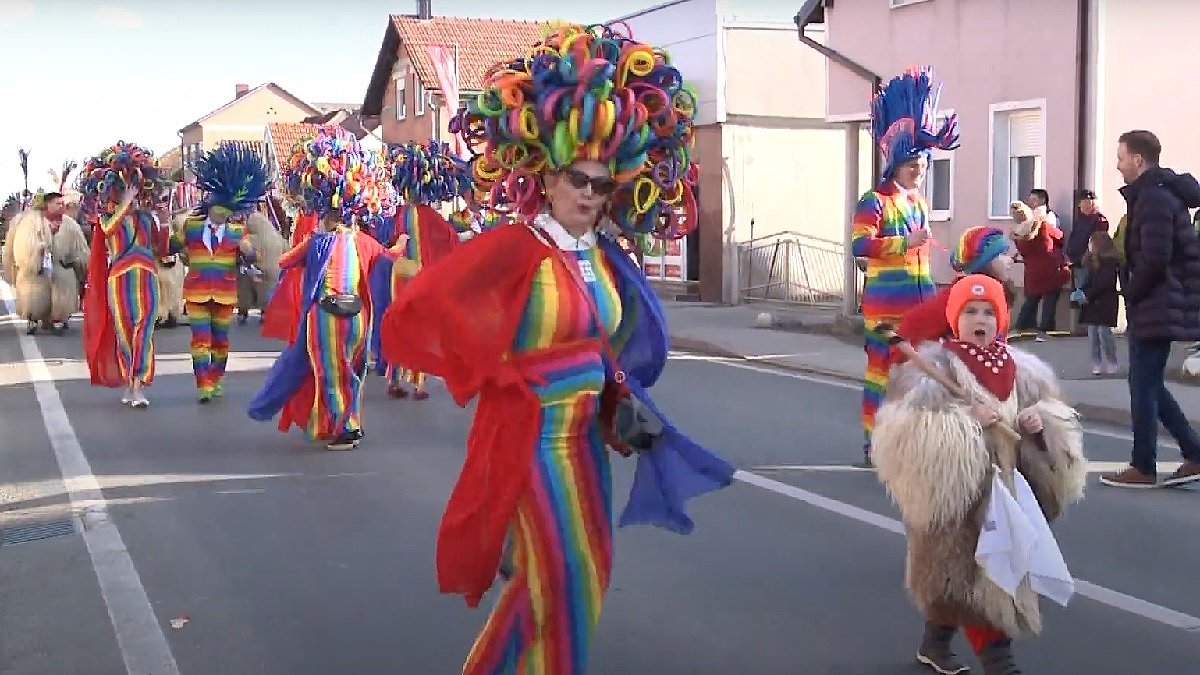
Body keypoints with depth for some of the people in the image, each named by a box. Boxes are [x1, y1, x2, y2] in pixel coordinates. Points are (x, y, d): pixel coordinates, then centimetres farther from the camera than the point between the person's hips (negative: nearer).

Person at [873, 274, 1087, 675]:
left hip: (1003, 486, 6)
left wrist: (1041, 421, -6)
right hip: (952, 492, -6)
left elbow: (1057, 416, 16)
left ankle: (935, 641, 34)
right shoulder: (933, 367, -12)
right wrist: (964, 420, -25)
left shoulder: (1022, 369, 6)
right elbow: (906, 430, -22)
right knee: (973, 572, -5)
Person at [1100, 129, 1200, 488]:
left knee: (1143, 385, -1)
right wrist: (1137, 294, 12)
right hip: (1160, 304, 10)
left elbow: (1154, 259, -24)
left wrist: (1132, 294, -10)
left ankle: (1143, 468, 7)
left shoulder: (1153, 197, -16)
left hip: (1156, 306, -10)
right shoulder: (1162, 192, 15)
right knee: (1149, 383, 14)